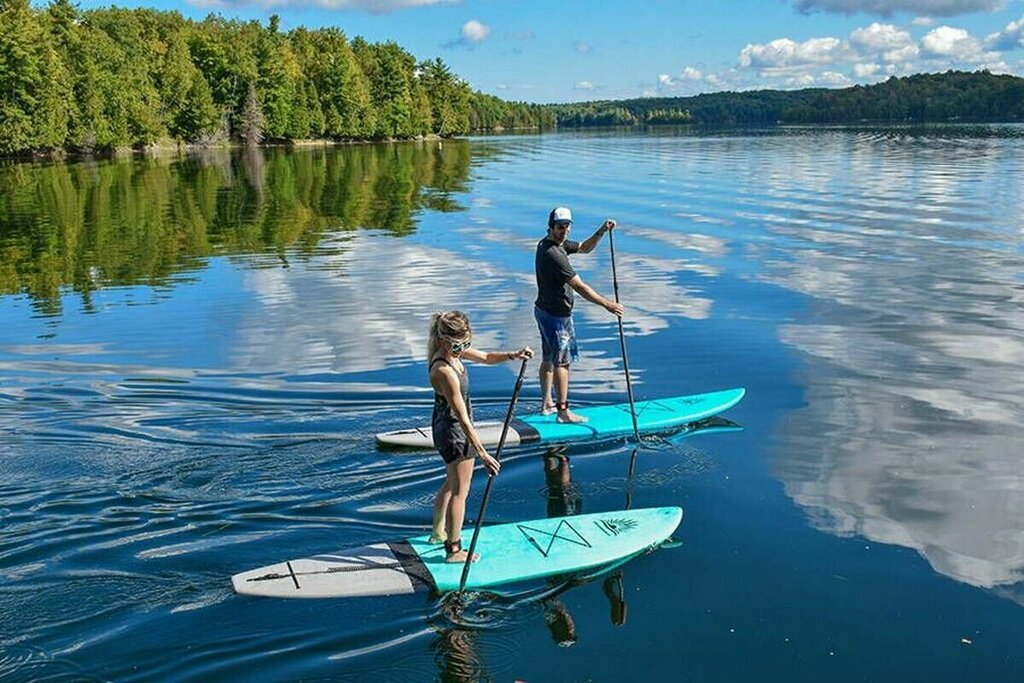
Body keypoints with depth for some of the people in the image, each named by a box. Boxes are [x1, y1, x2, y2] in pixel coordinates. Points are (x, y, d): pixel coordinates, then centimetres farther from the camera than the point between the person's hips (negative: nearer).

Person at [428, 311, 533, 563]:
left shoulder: (452, 351, -5)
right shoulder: (444, 371, -32)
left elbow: (486, 358, 10)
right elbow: (462, 418, -32)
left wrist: (513, 355, -10)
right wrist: (482, 452, -30)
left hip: (445, 426, 10)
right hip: (454, 432, -10)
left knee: (451, 482, 27)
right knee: (460, 491, 5)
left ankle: (438, 532, 45)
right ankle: (454, 550, 18)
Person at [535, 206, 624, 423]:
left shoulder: (555, 243, 5)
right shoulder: (552, 254, -27)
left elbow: (584, 248, 17)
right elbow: (580, 287, -27)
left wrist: (602, 231, 1)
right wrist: (607, 305, -23)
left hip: (545, 310, 10)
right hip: (556, 315, -10)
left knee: (548, 358, 18)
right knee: (562, 361, -2)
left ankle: (547, 403, 29)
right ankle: (563, 412, 3)